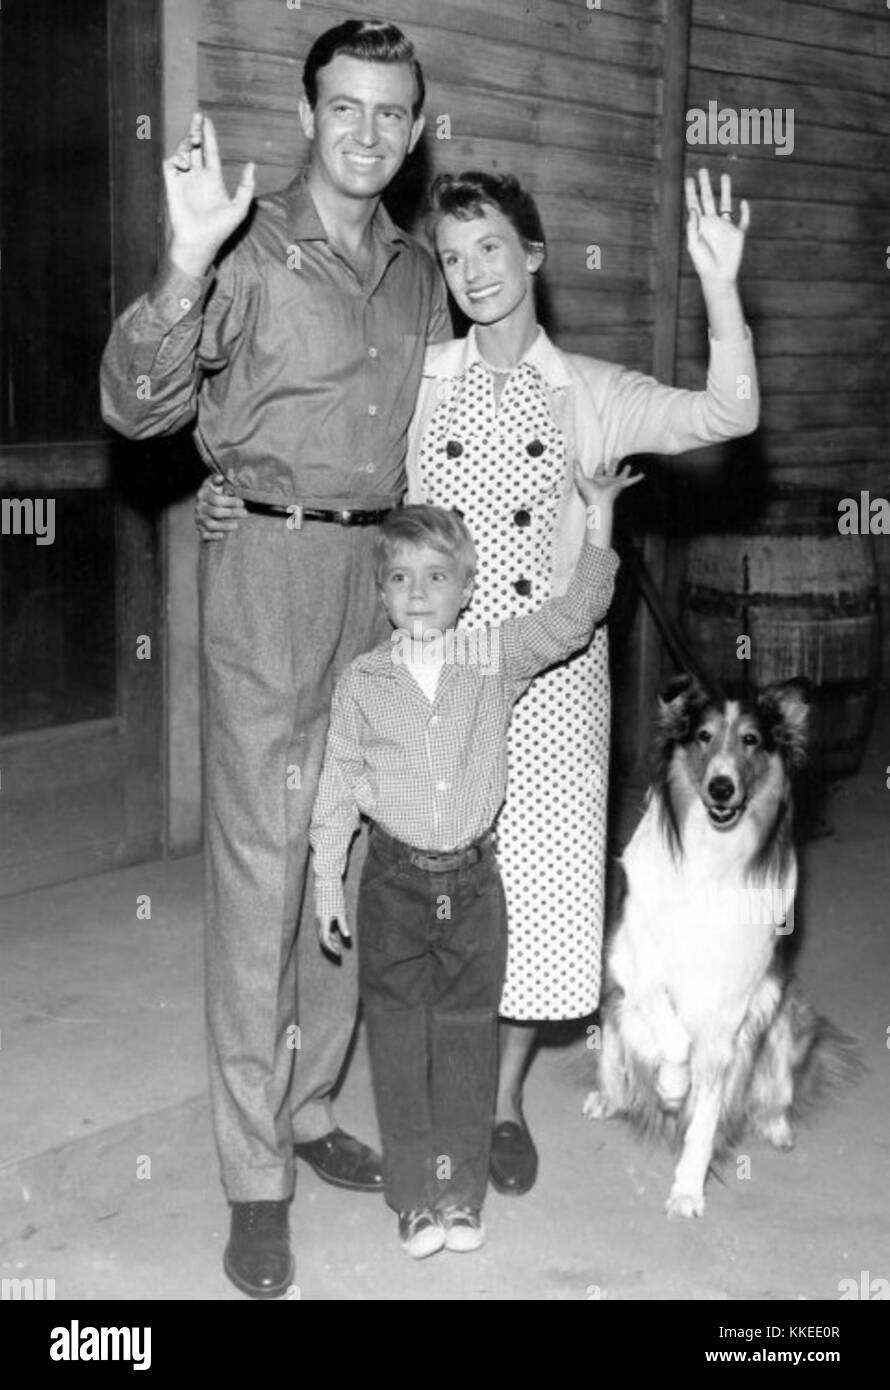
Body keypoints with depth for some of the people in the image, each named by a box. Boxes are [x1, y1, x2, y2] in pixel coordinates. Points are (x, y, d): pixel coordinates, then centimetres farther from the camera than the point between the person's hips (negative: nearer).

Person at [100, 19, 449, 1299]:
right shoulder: (250, 250, -5)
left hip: (381, 569, 6)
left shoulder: (417, 274, 13)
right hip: (268, 563, -6)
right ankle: (255, 1178, 6)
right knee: (260, 867, -4)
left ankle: (309, 1106, 27)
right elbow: (134, 405, -16)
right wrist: (187, 262, -30)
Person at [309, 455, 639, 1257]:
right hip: (395, 877, 0)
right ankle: (415, 1197, 13)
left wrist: (599, 524, -13)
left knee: (468, 1034, 7)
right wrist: (328, 878, 4)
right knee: (399, 1034, 3)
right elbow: (340, 781, 3)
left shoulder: (498, 662, 0)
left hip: (474, 874, 1)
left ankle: (461, 1194, 17)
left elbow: (574, 619, -6)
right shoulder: (362, 681, -1)